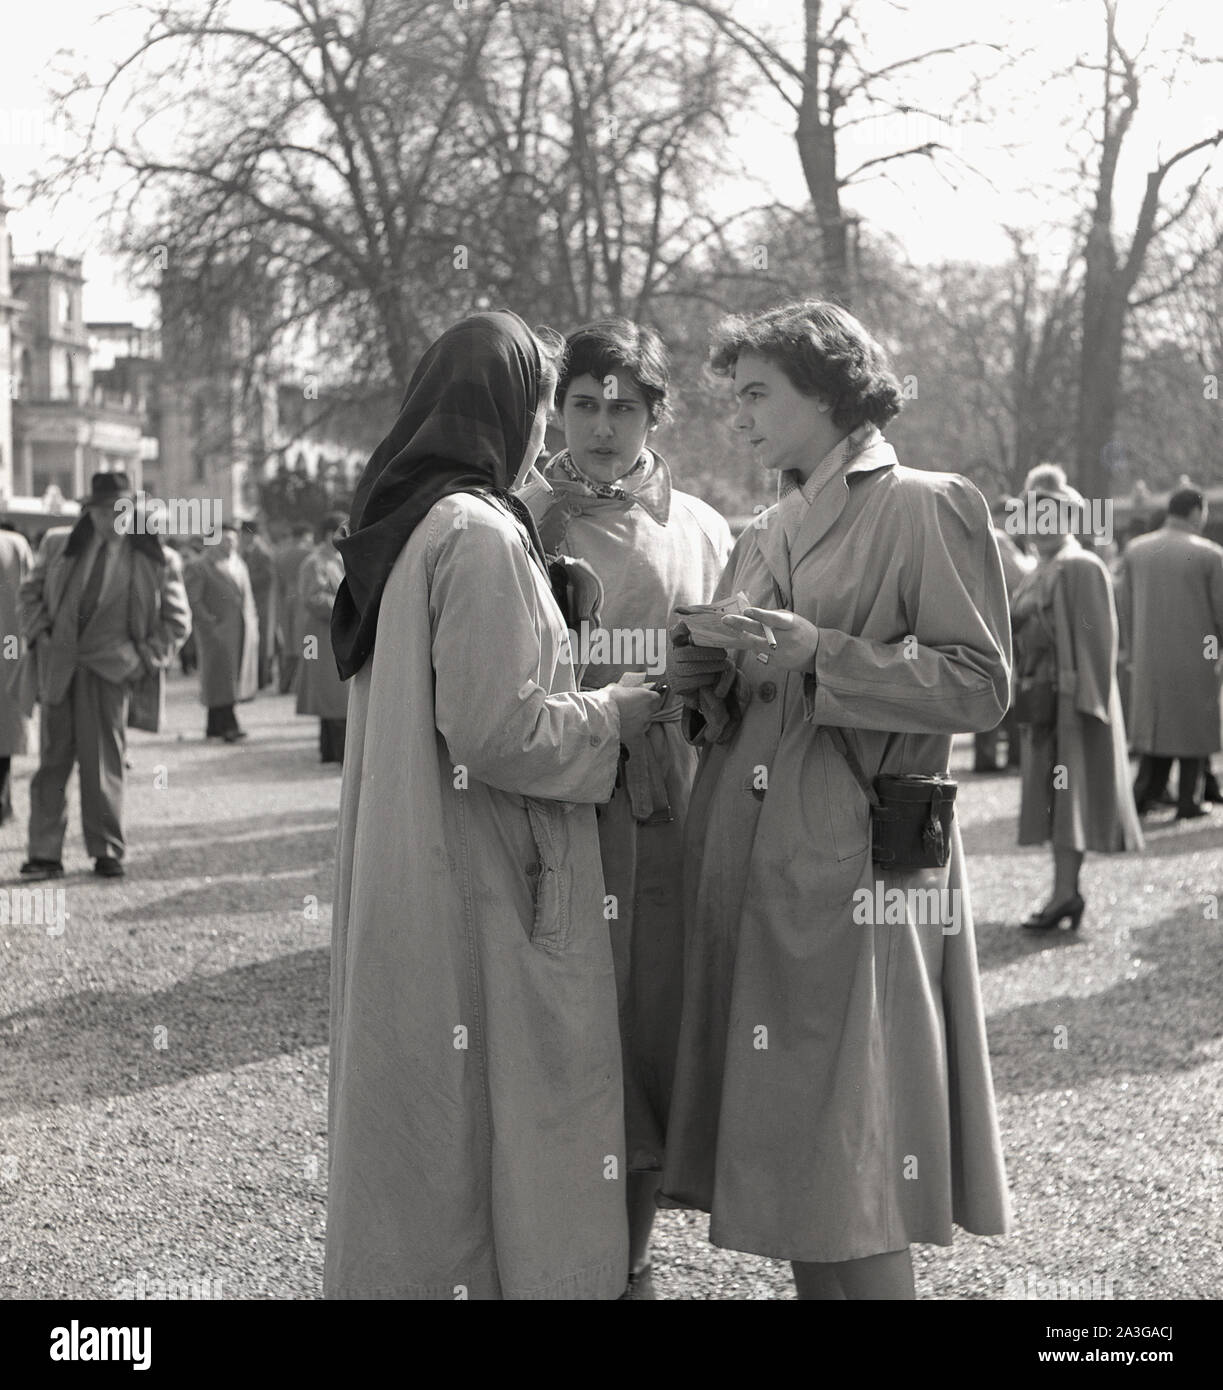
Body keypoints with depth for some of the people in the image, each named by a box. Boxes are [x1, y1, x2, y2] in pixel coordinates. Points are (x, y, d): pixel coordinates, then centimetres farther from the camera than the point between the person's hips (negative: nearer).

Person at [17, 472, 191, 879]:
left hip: (110, 669, -2)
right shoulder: (57, 544, 9)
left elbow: (177, 619, 7)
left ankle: (107, 852, 9)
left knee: (104, 762, -1)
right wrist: (39, 633, 3)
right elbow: (31, 593, 17)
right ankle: (45, 853, 4)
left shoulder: (157, 561, 1)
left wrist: (147, 658, -3)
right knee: (52, 759, 2)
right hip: (58, 665, 2)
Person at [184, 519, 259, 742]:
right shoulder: (200, 567, -5)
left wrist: (252, 622, 12)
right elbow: (193, 599, -10)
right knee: (221, 675, -8)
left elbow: (246, 596, 21)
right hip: (217, 631, -7)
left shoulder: (238, 564, 17)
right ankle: (228, 725, -11)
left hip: (240, 629, 7)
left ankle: (215, 726, 15)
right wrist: (209, 622, -16)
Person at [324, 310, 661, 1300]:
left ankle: (409, 1268, 26)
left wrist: (585, 706, 20)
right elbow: (494, 731, -21)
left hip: (398, 886, 9)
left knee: (416, 1121, 16)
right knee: (493, 1124, -1)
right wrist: (610, 717, -6)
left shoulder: (398, 527, 12)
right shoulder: (481, 534, -16)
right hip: (486, 889, -9)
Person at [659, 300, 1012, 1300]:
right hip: (745, 867, 7)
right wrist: (704, 675, 0)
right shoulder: (766, 533, 19)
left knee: (851, 1170, -4)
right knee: (782, 1157, 10)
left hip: (852, 869, -7)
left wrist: (815, 652, -17)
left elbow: (980, 687, -10)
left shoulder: (930, 508, -3)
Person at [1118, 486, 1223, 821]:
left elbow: (1124, 606, 5)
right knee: (1193, 726, 9)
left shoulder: (1135, 550, 1)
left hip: (1148, 656, 3)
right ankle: (1187, 801, 11)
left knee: (1153, 721, 16)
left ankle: (1144, 791, 6)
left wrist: (1131, 652, 14)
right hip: (1195, 656, -3)